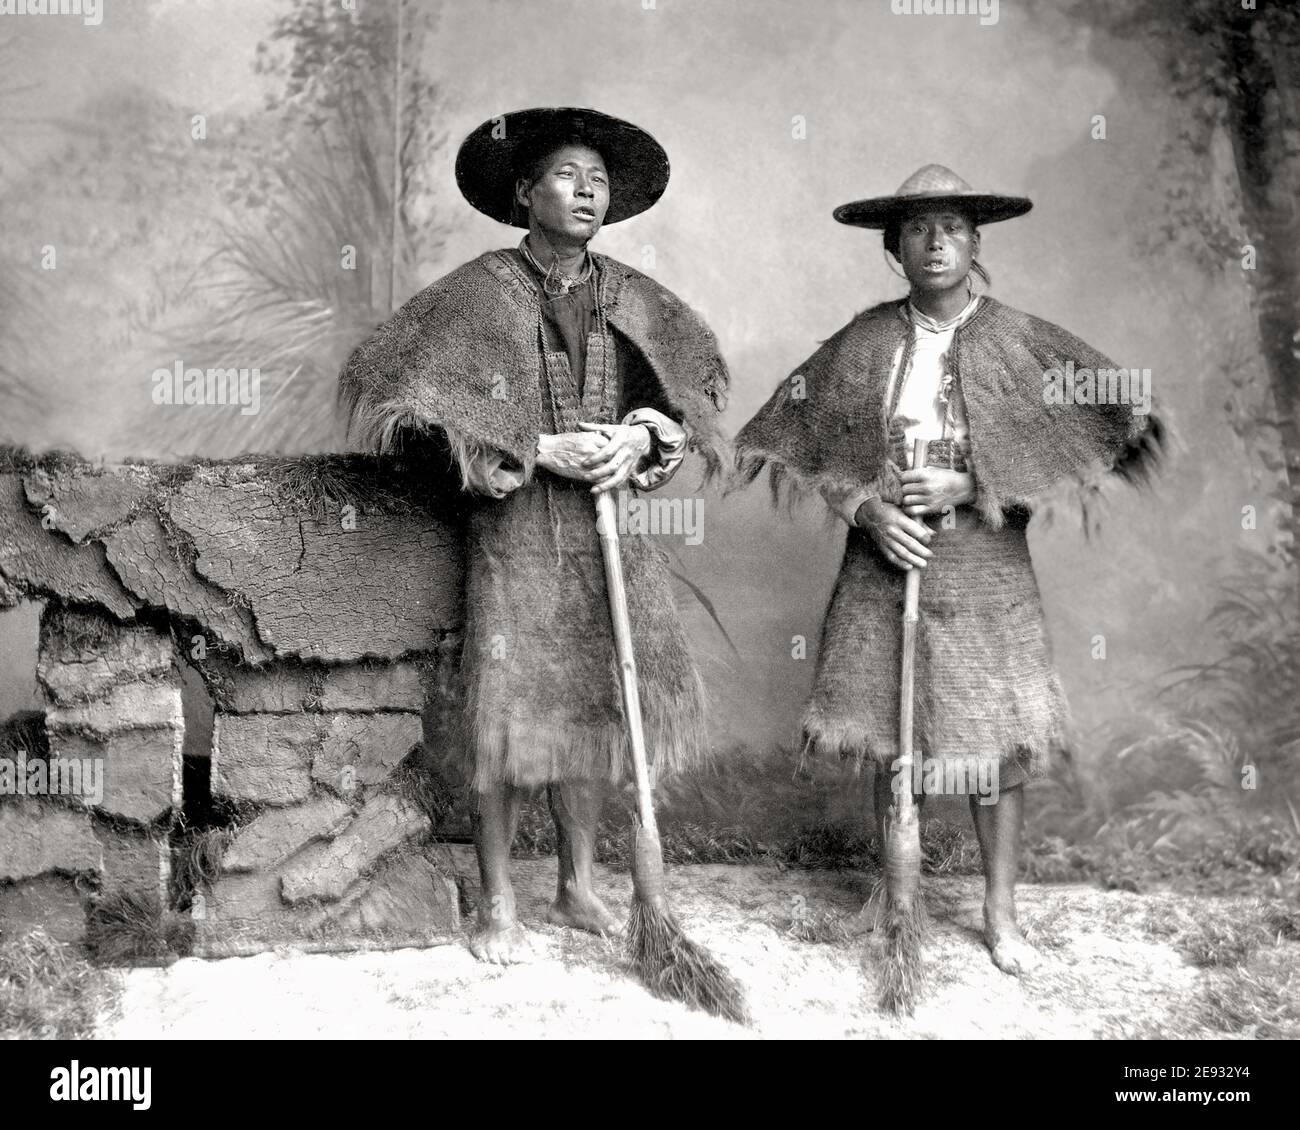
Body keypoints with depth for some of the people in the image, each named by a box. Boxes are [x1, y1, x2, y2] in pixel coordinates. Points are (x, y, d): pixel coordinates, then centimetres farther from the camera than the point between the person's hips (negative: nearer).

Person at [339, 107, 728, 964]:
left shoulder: (632, 298, 7)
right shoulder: (481, 292, -6)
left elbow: (701, 377, 16)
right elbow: (388, 380, -14)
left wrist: (643, 438, -6)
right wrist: (539, 450, -17)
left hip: (611, 524, 4)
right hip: (516, 525, -4)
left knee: (593, 703, 11)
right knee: (512, 710, -1)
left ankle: (578, 887, 27)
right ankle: (499, 907, 14)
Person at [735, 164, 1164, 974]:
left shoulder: (1020, 341, -3)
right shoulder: (863, 342, 2)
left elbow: (1101, 425, -6)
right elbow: (818, 444, 8)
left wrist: (970, 488, -13)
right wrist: (871, 511, -11)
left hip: (984, 569, -1)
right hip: (883, 560, 1)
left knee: (997, 739, 3)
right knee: (889, 735, 7)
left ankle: (1001, 911, 19)